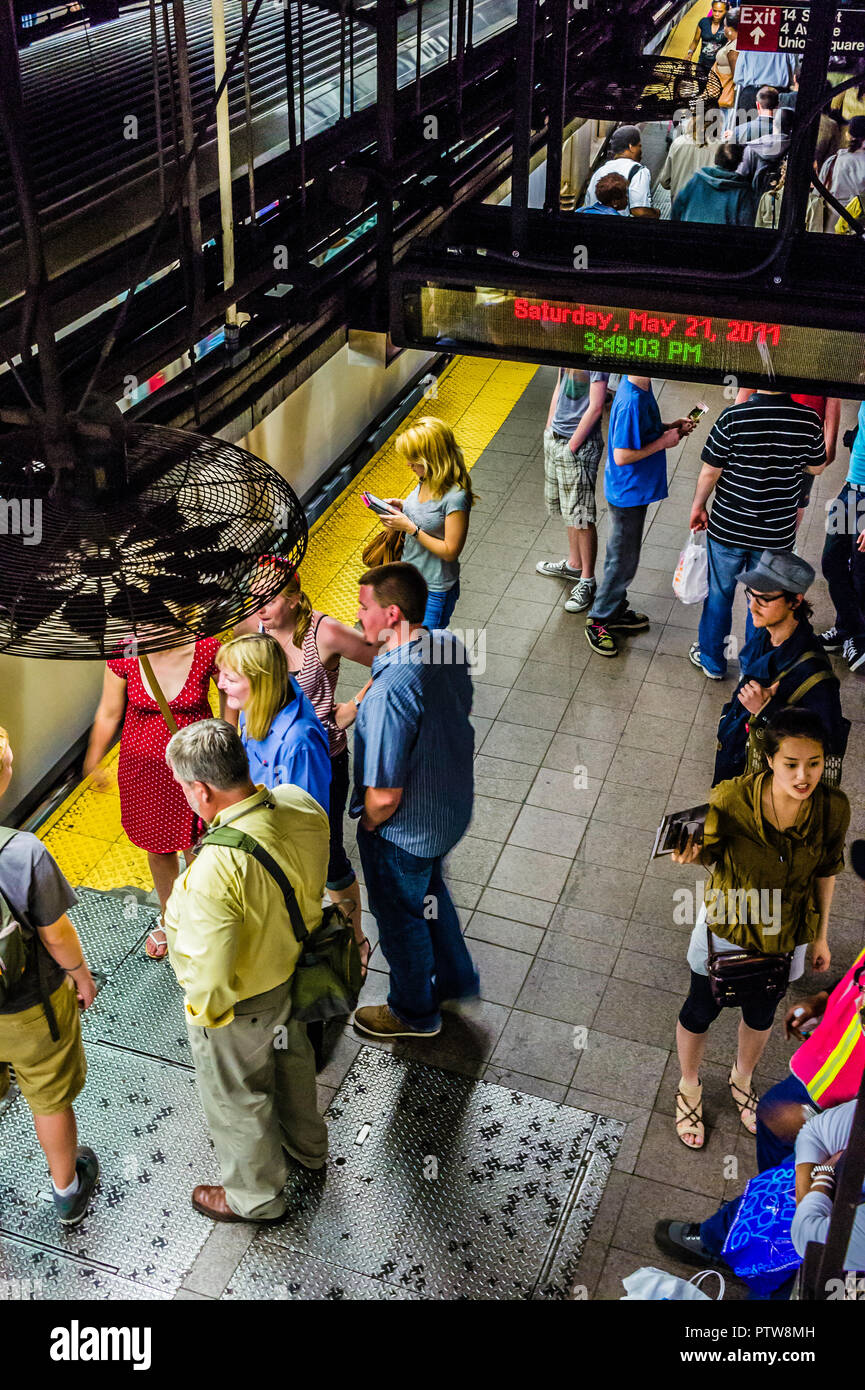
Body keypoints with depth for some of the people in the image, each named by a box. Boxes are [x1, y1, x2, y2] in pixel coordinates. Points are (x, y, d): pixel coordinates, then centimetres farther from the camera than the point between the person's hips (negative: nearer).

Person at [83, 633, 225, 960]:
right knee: (157, 848, 20)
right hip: (143, 769, 2)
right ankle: (168, 918, 47)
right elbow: (108, 713, -2)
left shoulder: (206, 649, -21)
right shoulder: (124, 654, -16)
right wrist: (92, 763, 8)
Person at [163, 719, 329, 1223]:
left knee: (235, 1096, 22)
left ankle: (256, 1195, 48)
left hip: (239, 1000, -7)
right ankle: (307, 1144, 61)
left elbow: (210, 970, -31)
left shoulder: (217, 869, -42)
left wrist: (205, 1010, -11)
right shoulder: (302, 805, -19)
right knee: (290, 1057, 34)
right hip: (294, 967, 7)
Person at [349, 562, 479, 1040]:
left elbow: (385, 795, -33)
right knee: (429, 893, 32)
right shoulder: (449, 645, -12)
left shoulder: (391, 693, -38)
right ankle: (456, 979, 53)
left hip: (406, 830, -8)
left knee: (400, 916, 18)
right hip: (452, 809, 8)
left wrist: (369, 823, -11)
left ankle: (415, 1012, 42)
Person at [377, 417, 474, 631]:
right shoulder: (427, 481, -3)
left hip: (434, 590, -8)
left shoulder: (455, 497, -27)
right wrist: (403, 507, -2)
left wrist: (410, 527, -24)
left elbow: (450, 551, -23)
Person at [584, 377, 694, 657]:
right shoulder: (630, 402, -30)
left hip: (637, 489, 9)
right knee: (623, 561, 5)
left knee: (623, 556, 22)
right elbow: (622, 456, -29)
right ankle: (599, 621, 21)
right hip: (628, 493, -9)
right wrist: (663, 442, -20)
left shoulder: (642, 387, 0)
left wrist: (671, 426, 1)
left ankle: (615, 611, 38)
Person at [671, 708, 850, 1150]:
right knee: (701, 1012, 21)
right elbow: (712, 851, -13)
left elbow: (824, 870, -4)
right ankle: (689, 1086, 53)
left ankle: (742, 1078, 60)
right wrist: (692, 853, -37)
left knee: (761, 1014, 28)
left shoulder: (833, 808, -23)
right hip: (727, 926, -2)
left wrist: (821, 935, 7)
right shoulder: (730, 798, -32)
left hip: (786, 935, 2)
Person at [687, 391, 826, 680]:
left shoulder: (733, 417, -20)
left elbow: (710, 472, -13)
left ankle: (712, 660, 35)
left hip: (728, 528, -1)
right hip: (777, 534, 1)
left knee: (720, 594, 19)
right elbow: (817, 467, 3)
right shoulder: (809, 420, -14)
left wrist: (698, 506, 4)